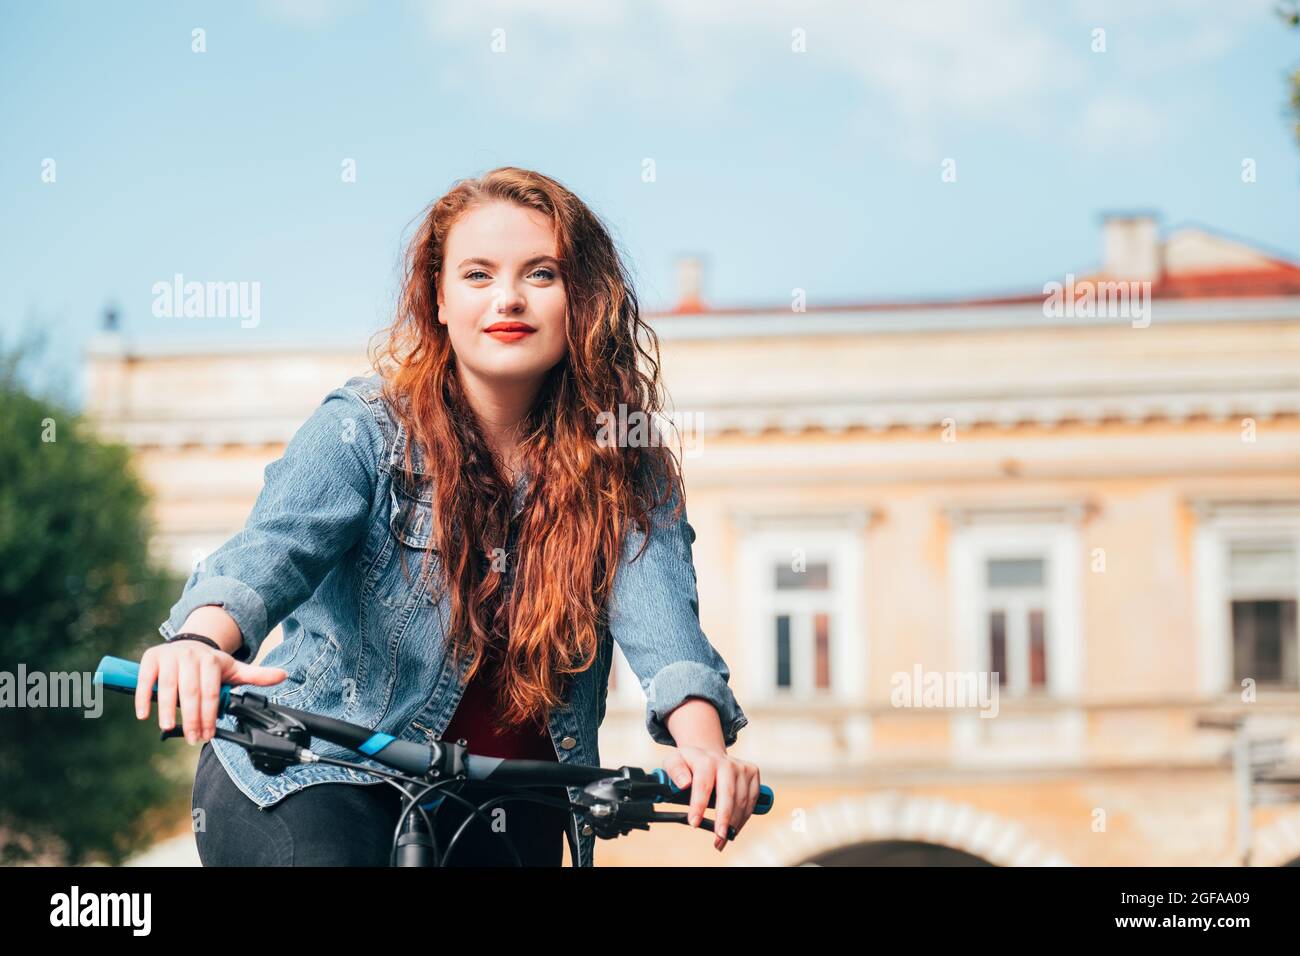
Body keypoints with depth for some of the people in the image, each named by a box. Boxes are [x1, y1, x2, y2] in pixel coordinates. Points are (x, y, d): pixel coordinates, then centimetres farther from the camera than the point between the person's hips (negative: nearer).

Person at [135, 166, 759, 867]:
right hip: (317, 775, -3)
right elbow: (275, 543, -28)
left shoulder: (623, 464, -3)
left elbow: (655, 600, -20)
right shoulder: (363, 428, -11)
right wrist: (201, 640, -51)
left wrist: (702, 739, -41)